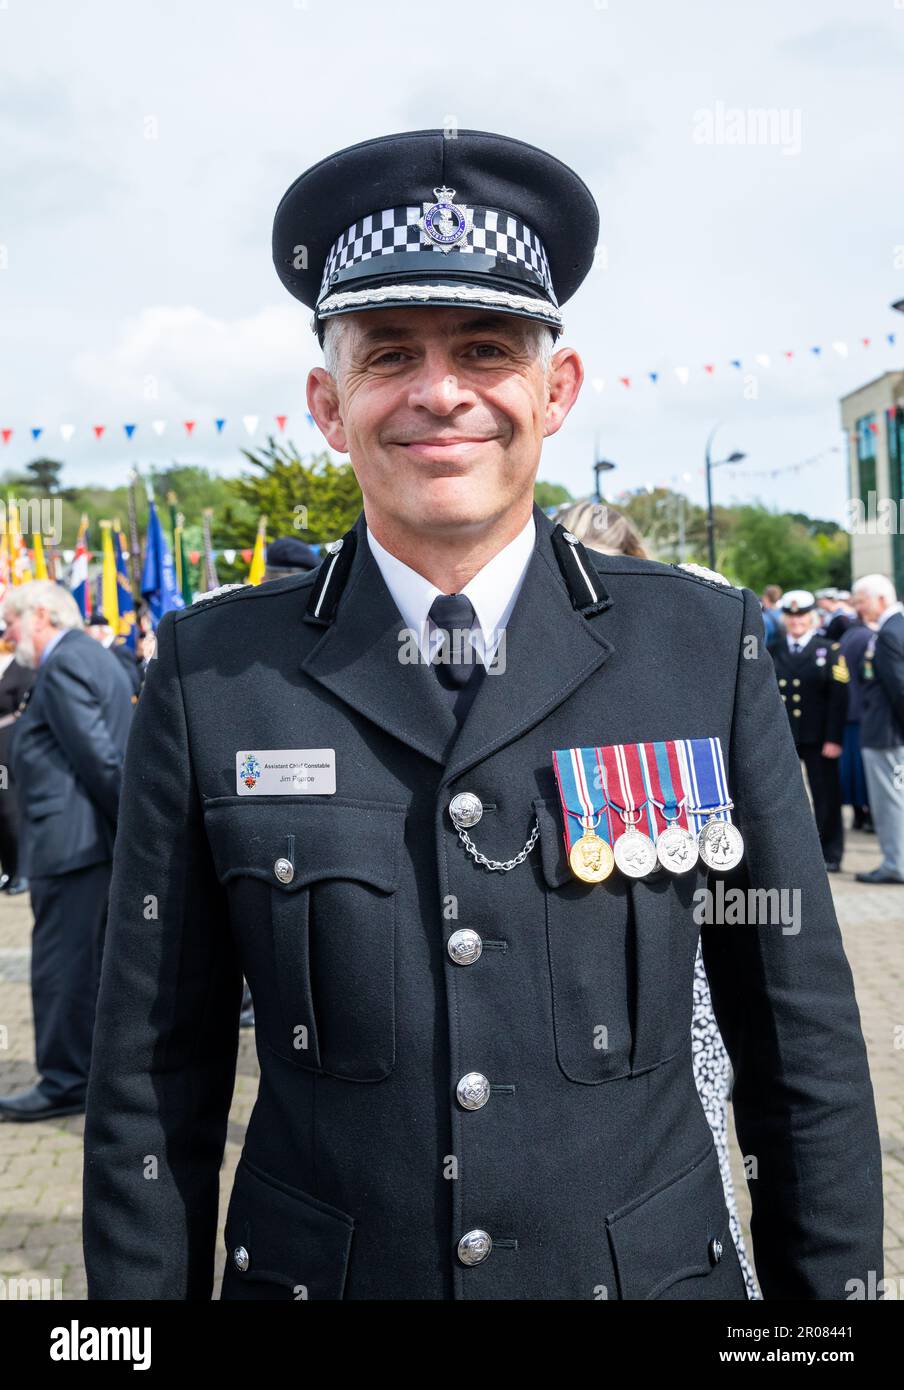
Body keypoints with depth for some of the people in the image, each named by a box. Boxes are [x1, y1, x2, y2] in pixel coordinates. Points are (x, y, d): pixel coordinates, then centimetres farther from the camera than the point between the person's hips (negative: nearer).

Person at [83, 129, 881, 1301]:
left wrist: (830, 1281, 0)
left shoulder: (708, 650, -7)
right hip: (316, 1274, 0)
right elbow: (157, 1081, -3)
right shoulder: (212, 675, -7)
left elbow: (804, 1048, -2)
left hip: (658, 1271, 1)